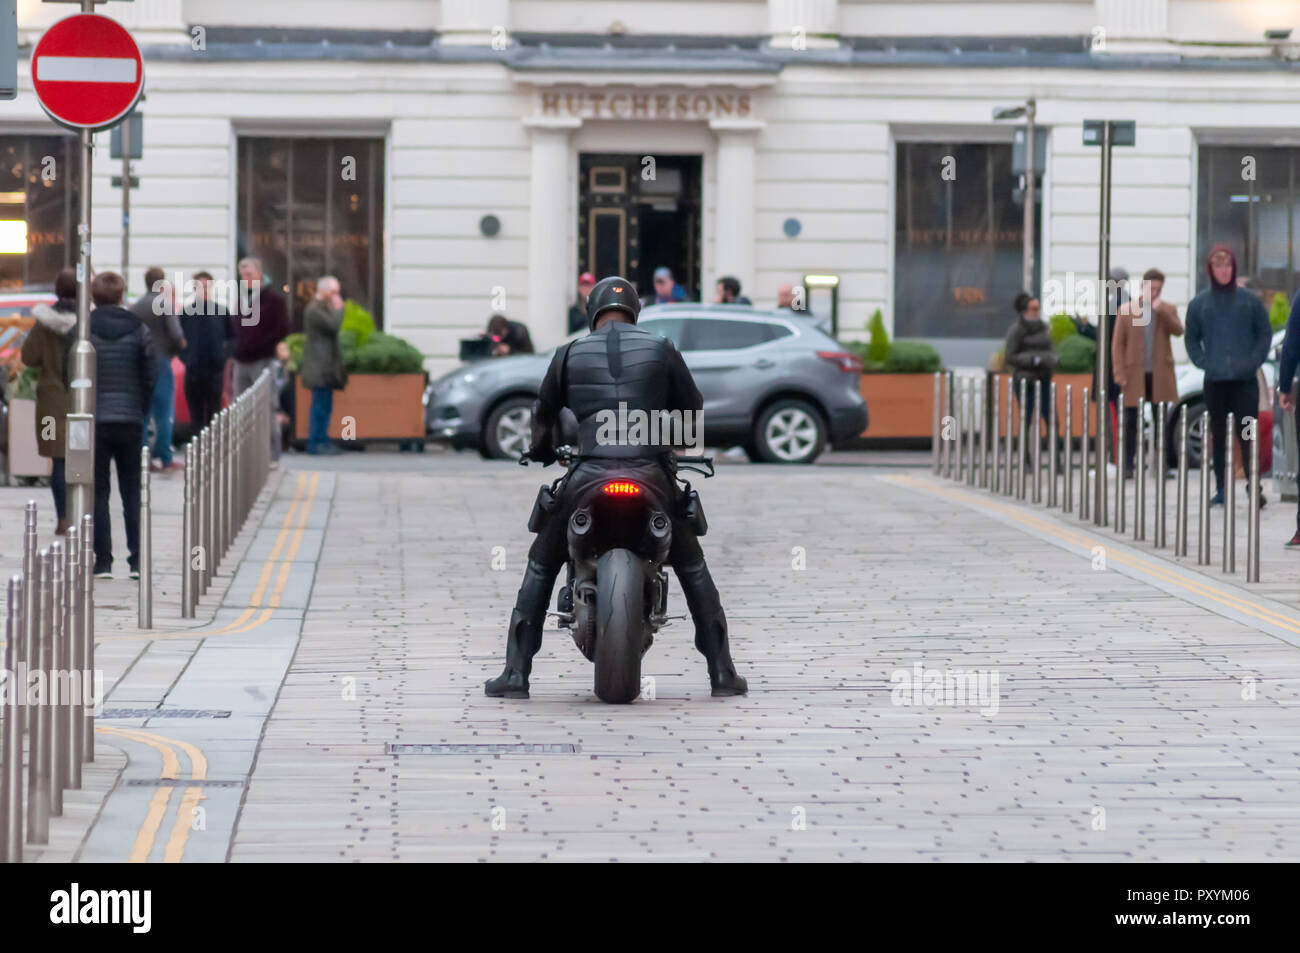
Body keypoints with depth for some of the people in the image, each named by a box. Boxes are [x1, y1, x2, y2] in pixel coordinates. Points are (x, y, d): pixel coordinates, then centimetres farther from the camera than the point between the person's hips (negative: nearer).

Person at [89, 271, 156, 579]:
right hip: (130, 421, 2)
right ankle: (137, 561, 4)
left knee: (98, 493, 4)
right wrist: (140, 412, 10)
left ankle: (103, 562, -1)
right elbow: (150, 376, -1)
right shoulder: (138, 330, -1)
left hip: (94, 420, -2)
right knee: (132, 492, 9)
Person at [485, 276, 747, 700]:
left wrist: (542, 452, 41)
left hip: (590, 475, 0)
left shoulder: (571, 354, 10)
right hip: (652, 474, 0)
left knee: (541, 567, 16)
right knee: (692, 568, 18)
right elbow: (692, 409, 17)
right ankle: (722, 672, 12)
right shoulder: (661, 349, 10)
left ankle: (515, 672, 7)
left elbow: (544, 413, 20)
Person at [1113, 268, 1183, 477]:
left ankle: (1169, 462, 7)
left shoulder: (1168, 310, 8)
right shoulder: (1126, 310, 5)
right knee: (1131, 422, 2)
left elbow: (1178, 331, -10)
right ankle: (1128, 465, 6)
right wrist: (1120, 375, -6)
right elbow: (1117, 344, 2)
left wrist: (1161, 311, -19)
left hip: (1161, 375, 1)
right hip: (1135, 375, -1)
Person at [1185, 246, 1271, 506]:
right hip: (1214, 381, 2)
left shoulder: (1250, 301, 4)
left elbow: (1264, 333, 9)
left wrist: (1253, 361, -5)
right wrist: (1204, 363, -1)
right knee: (1218, 436, 6)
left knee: (1248, 435, -7)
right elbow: (1192, 339, 14)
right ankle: (1221, 489, 12)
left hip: (1245, 380, -2)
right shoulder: (1199, 304, 7)